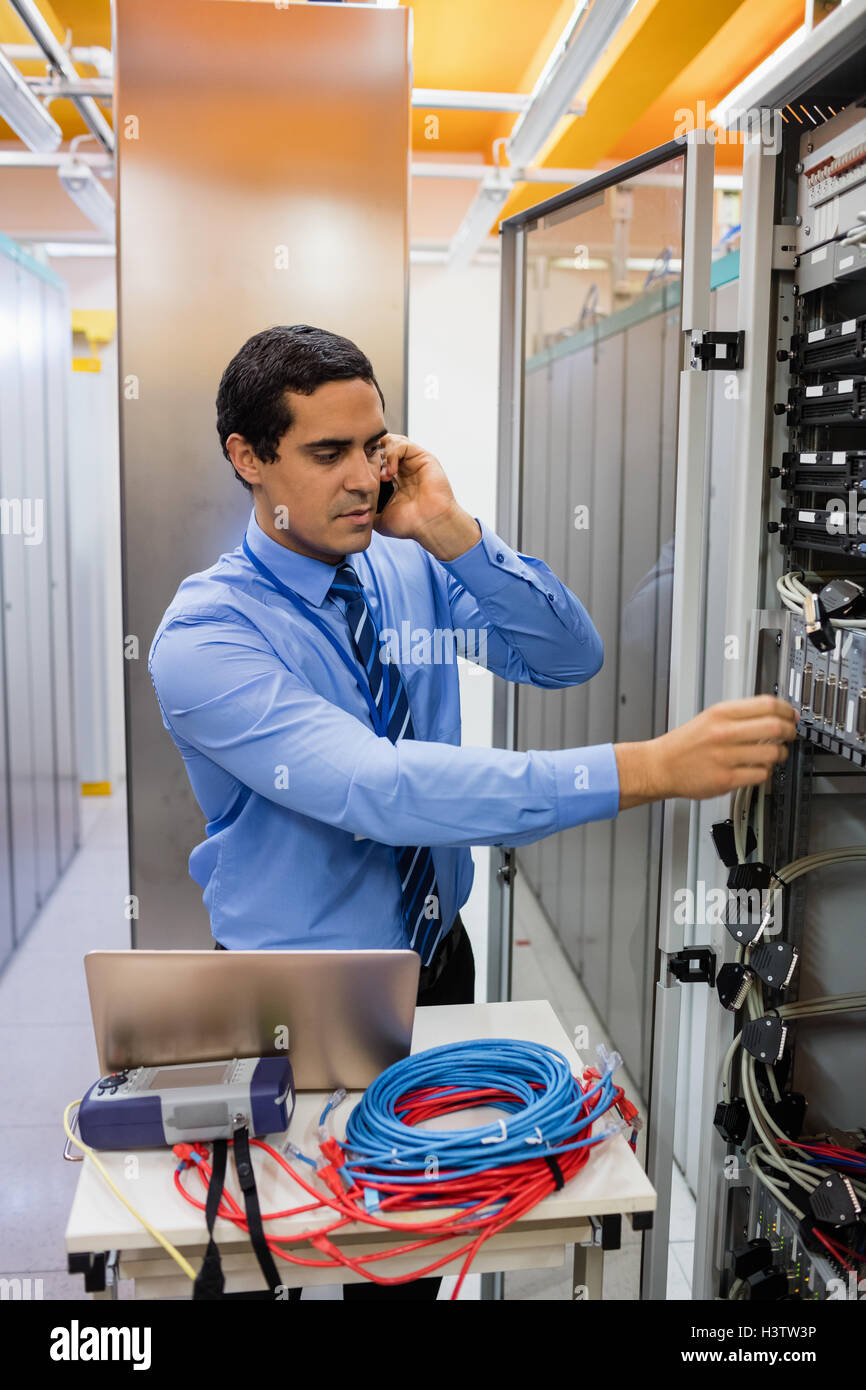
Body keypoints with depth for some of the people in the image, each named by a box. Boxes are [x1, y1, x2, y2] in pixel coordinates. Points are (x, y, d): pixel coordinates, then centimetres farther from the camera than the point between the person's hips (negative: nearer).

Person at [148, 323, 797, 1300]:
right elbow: (378, 788, -37)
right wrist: (652, 768, -43)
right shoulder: (204, 636, -24)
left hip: (440, 955, 5)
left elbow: (572, 657, -9)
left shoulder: (410, 568, -5)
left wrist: (451, 531, -23)